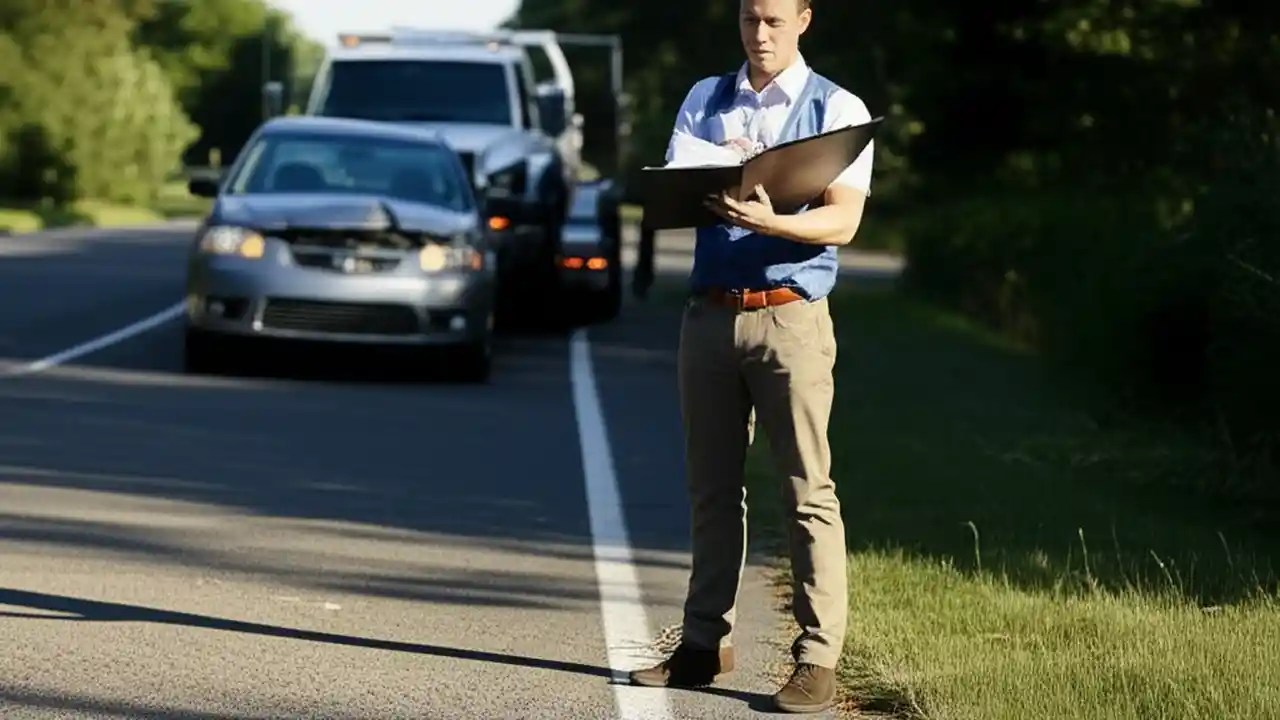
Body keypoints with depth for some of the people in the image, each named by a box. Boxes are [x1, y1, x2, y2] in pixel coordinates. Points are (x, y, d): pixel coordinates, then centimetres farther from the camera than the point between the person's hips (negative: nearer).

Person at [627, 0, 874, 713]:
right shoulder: (704, 100, 15)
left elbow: (842, 222, -7)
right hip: (710, 312, 4)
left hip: (791, 314, -4)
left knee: (808, 491, -6)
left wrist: (770, 221, -25)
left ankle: (819, 659, -5)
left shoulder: (839, 109, 2)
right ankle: (706, 642, 16)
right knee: (713, 487, 9)